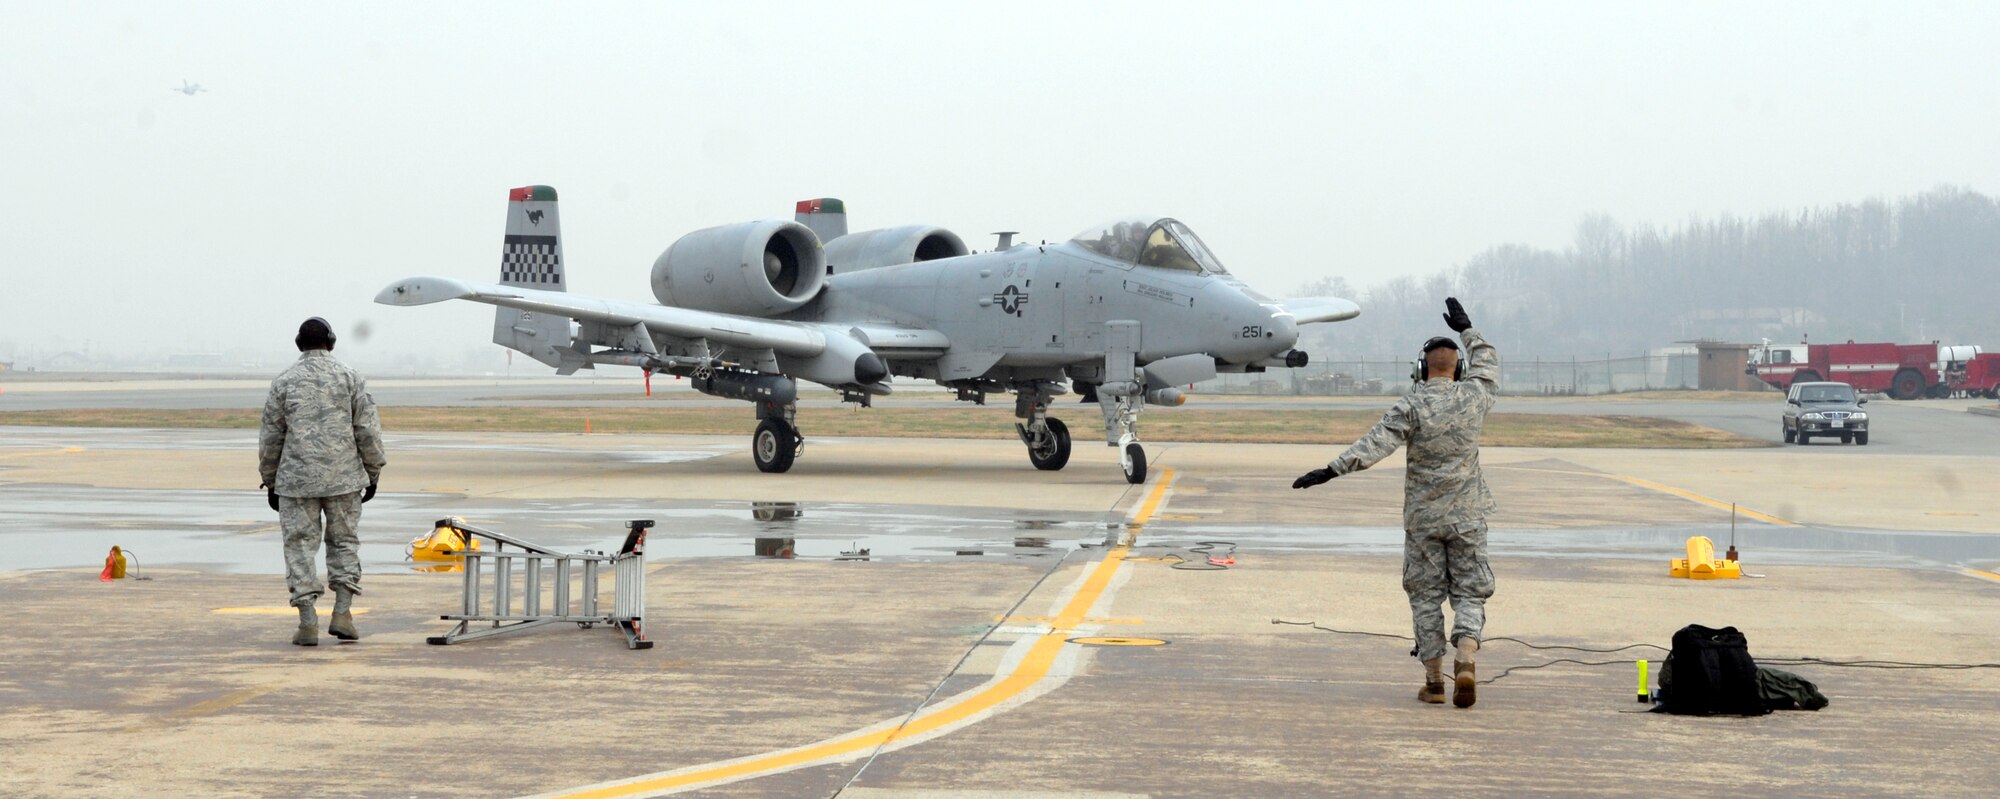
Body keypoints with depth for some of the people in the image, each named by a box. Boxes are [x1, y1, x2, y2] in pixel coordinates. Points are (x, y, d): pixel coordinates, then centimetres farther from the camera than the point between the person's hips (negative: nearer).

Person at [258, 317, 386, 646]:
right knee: (344, 542, 13)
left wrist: (270, 482, 15)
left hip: (297, 479, -1)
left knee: (300, 546, 3)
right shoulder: (349, 378, 2)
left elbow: (270, 436, 5)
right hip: (343, 477, 1)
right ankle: (342, 613, 4)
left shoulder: (284, 382, 2)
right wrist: (372, 474, 10)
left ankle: (308, 622, -3)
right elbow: (368, 430, 0)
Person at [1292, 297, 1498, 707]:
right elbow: (1488, 363, 22)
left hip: (1423, 517, -2)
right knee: (1469, 592, 6)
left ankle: (1434, 680, 7)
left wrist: (1331, 470, -25)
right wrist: (1466, 329, 34)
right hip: (1468, 517, 2)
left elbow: (1377, 442, -22)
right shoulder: (1474, 397, 0)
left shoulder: (1412, 405, -11)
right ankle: (1465, 662, -18)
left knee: (1425, 596, 7)